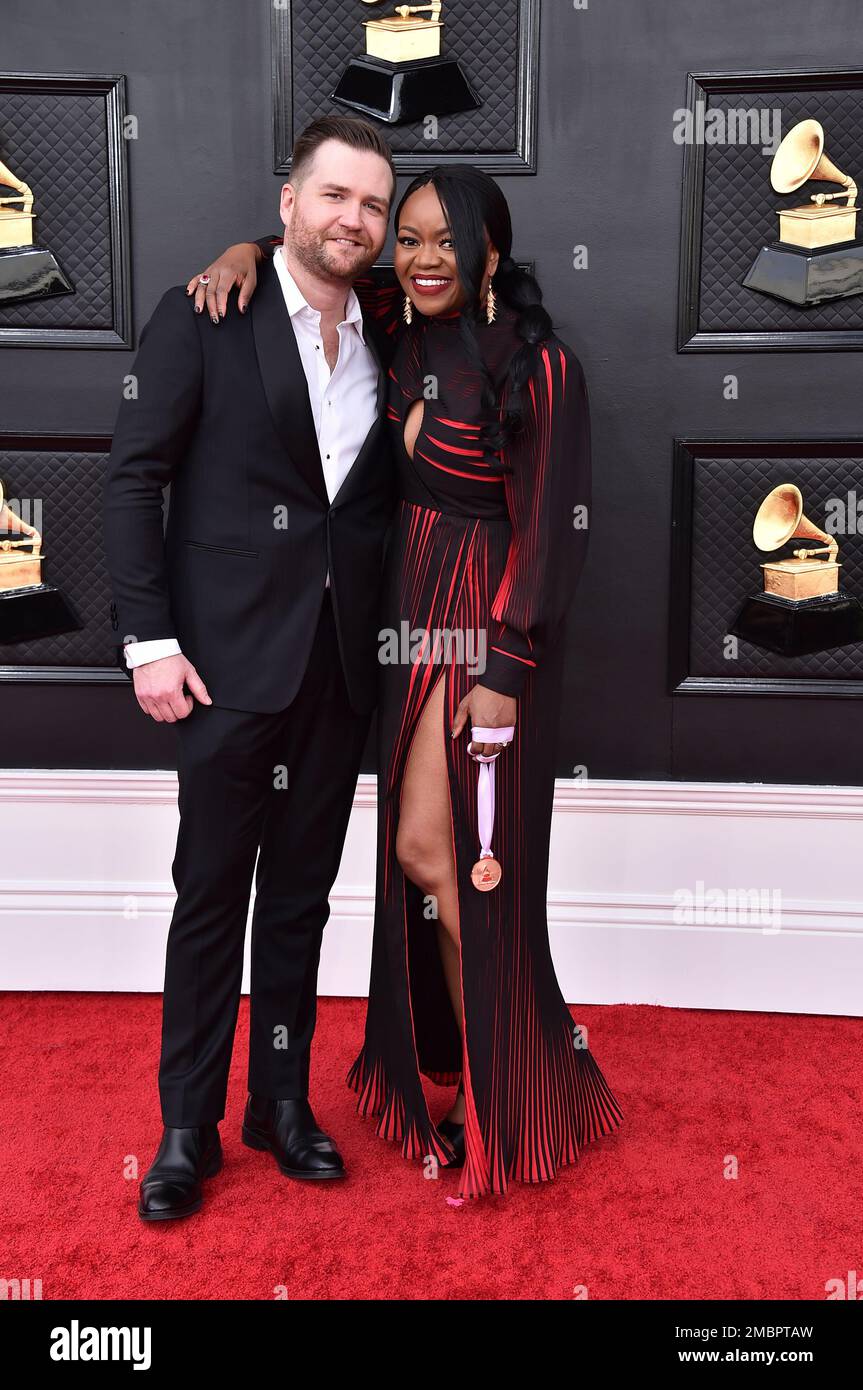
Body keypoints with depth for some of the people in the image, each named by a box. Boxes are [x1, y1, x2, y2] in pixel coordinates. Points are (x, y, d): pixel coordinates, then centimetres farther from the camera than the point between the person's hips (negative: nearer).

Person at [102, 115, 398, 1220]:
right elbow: (133, 480, -6)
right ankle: (188, 1129, 21)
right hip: (231, 661, -4)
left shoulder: (383, 340, 10)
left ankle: (283, 1103, 29)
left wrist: (379, 632, 3)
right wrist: (150, 640, -12)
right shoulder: (203, 318, -3)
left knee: (301, 898, 14)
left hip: (340, 664, 4)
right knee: (212, 898, 5)